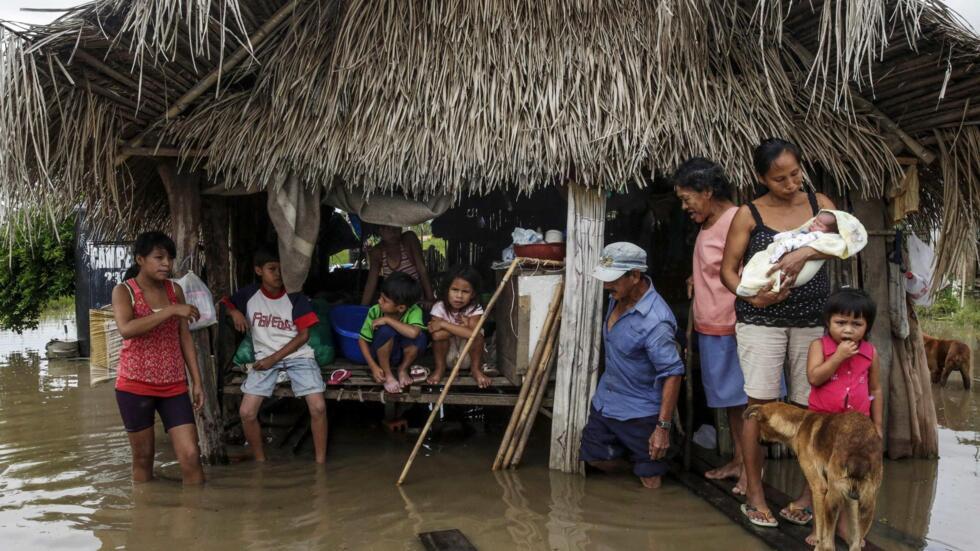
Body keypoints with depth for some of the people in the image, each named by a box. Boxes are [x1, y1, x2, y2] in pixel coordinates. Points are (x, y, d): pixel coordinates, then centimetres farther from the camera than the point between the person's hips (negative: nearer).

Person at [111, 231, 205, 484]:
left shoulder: (175, 290, 7)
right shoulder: (124, 291, -6)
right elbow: (126, 329, -25)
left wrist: (196, 381, 6)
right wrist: (171, 310, -27)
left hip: (174, 386, 3)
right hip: (135, 386, -3)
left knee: (191, 456, -4)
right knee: (143, 458, 7)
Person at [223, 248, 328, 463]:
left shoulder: (295, 297, -3)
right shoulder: (249, 294, 2)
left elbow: (303, 335, -4)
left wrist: (275, 357, -12)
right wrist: (235, 312, -8)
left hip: (298, 355, -2)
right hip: (265, 358, 2)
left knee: (318, 407, -20)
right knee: (246, 412, -13)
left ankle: (320, 462, -4)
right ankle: (260, 462, 8)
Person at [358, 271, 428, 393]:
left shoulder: (414, 311, -25)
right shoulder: (375, 312, -22)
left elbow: (413, 332, -46)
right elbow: (362, 340, -12)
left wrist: (387, 319, -38)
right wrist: (373, 366, -20)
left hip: (402, 353, 0)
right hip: (381, 354, 0)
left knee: (419, 337, -32)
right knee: (386, 330, -33)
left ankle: (403, 369, -2)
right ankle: (387, 374, -9)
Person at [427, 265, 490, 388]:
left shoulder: (475, 309, -18)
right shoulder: (439, 308, -16)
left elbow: (472, 333, -37)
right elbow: (436, 335, -28)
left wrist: (444, 324, -35)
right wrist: (461, 327, -30)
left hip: (468, 357, 0)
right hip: (447, 356, 0)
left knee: (477, 336, -30)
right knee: (439, 333, -29)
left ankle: (476, 368, -5)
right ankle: (439, 368, -6)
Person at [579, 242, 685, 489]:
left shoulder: (655, 321, -30)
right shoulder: (618, 297, -2)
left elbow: (673, 374, -28)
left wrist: (663, 427, -27)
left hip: (639, 413, -8)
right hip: (605, 401, 8)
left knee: (650, 482, 4)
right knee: (597, 459, 17)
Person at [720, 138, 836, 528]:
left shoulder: (819, 203, 5)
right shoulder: (749, 214, -2)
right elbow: (728, 270, -1)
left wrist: (803, 253, -27)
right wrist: (754, 297, -18)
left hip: (813, 321, 2)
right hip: (761, 321, -2)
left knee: (809, 407, 6)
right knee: (760, 403, -4)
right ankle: (754, 495, 6)